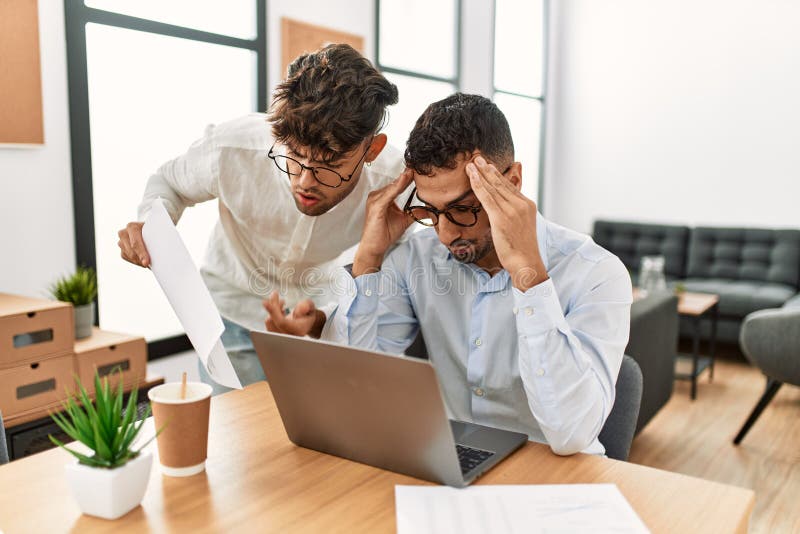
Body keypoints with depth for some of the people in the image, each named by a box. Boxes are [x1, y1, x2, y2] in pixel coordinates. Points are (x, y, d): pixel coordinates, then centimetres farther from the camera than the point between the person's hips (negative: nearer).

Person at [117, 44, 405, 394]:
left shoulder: (392, 185, -28)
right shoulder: (230, 149, -29)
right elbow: (169, 181, -4)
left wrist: (324, 319, -33)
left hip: (321, 312, 1)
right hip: (233, 314, 0)